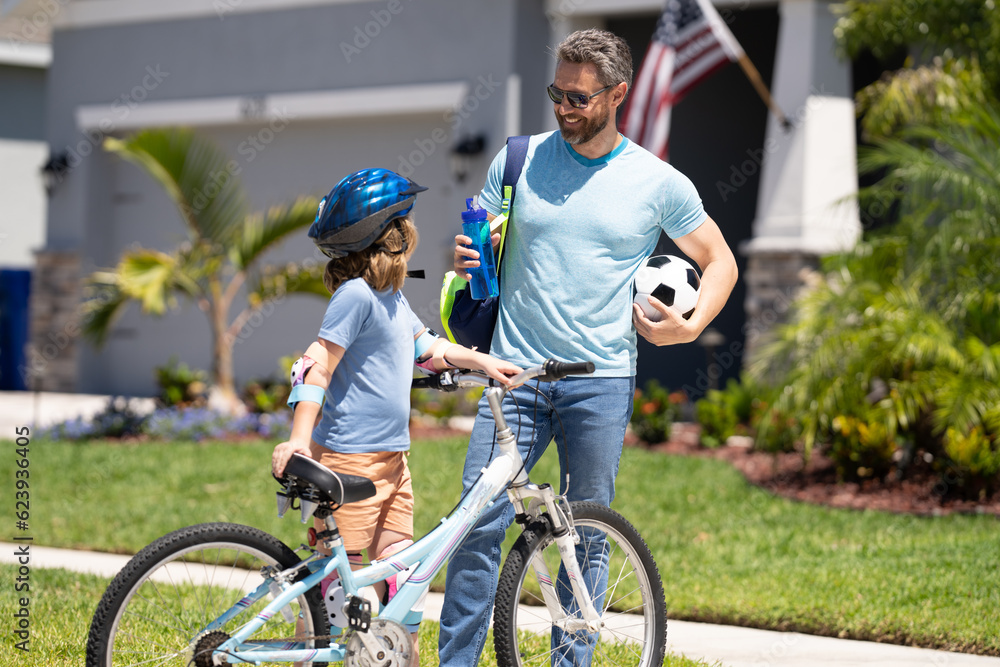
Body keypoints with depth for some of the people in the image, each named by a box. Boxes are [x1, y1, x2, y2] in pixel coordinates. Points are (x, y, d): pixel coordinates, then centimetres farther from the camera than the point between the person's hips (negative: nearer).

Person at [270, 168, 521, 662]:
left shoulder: (391, 296, 13)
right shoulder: (355, 294, -15)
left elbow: (425, 346, 27)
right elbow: (319, 366, -20)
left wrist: (482, 362, 14)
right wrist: (299, 439, -27)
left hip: (391, 456, 9)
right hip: (348, 458, -9)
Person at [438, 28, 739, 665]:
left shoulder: (658, 183, 3)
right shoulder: (519, 160, 7)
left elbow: (720, 261, 12)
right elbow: (475, 246, 15)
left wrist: (690, 326, -3)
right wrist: (465, 260, -8)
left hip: (601, 383, -1)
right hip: (515, 373, 1)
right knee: (479, 523, -7)